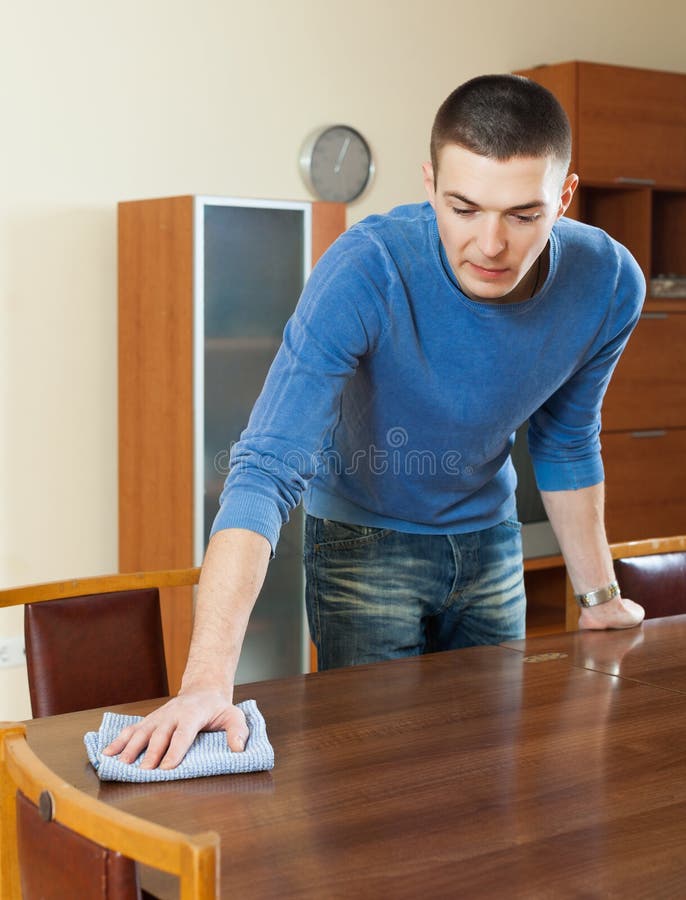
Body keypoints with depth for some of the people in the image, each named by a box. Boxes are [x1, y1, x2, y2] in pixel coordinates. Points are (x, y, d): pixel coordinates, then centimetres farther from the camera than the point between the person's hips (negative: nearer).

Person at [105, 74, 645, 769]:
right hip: (363, 539, -4)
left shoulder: (608, 284, -18)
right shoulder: (366, 272, -33)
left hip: (489, 538, 4)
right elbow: (266, 471, -39)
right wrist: (208, 680, -48)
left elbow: (567, 445, 1)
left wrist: (600, 595, 6)